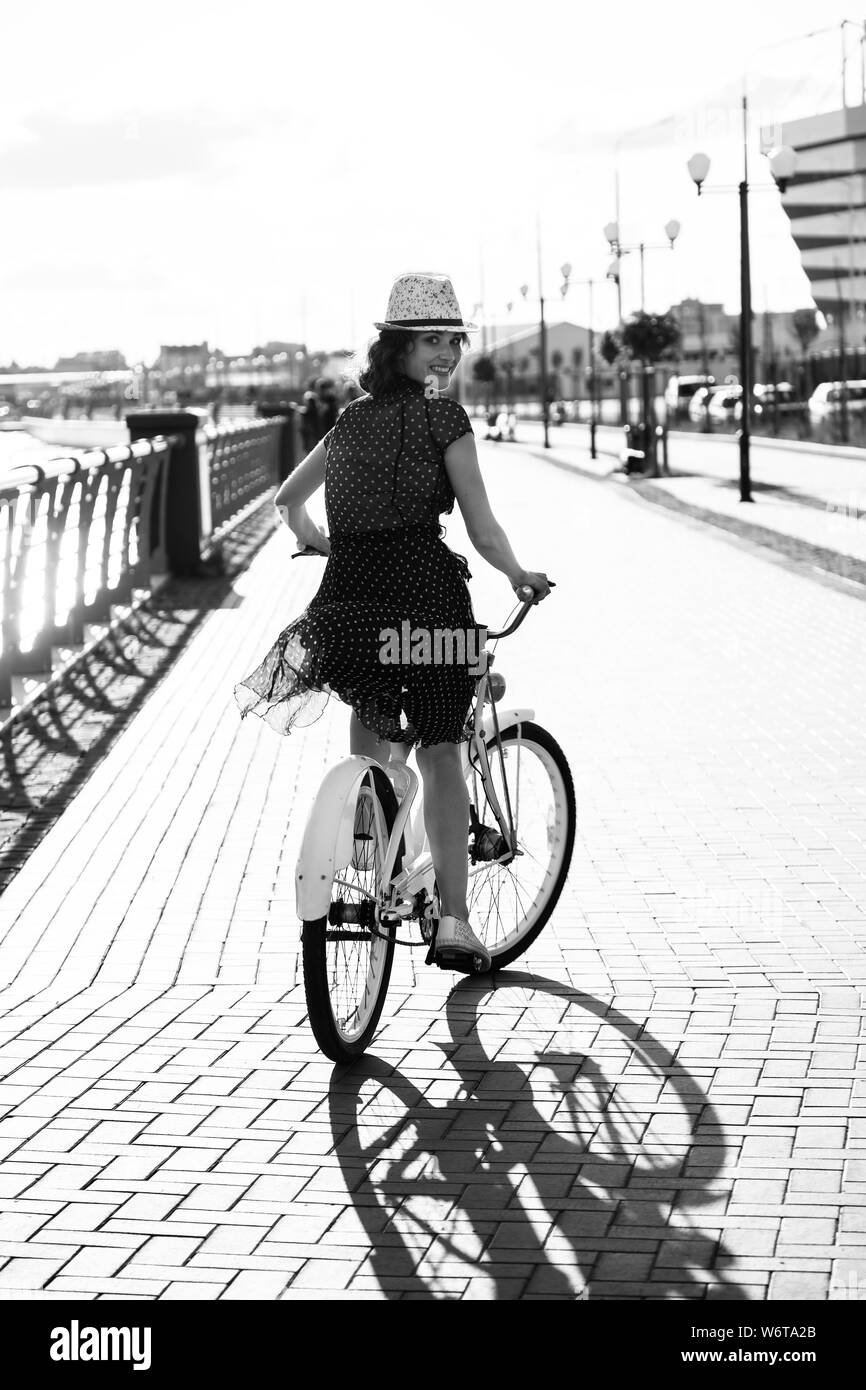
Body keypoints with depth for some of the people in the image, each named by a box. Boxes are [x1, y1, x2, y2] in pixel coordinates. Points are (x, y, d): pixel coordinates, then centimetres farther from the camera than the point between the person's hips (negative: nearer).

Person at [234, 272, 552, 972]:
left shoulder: (352, 418, 15)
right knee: (442, 756, 5)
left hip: (346, 597, 5)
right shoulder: (444, 417, -2)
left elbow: (288, 498, 27)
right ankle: (453, 921, 4)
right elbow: (483, 529, -4)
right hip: (424, 591, -4)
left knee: (370, 714, 26)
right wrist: (522, 577, 12)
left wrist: (315, 539, 44)